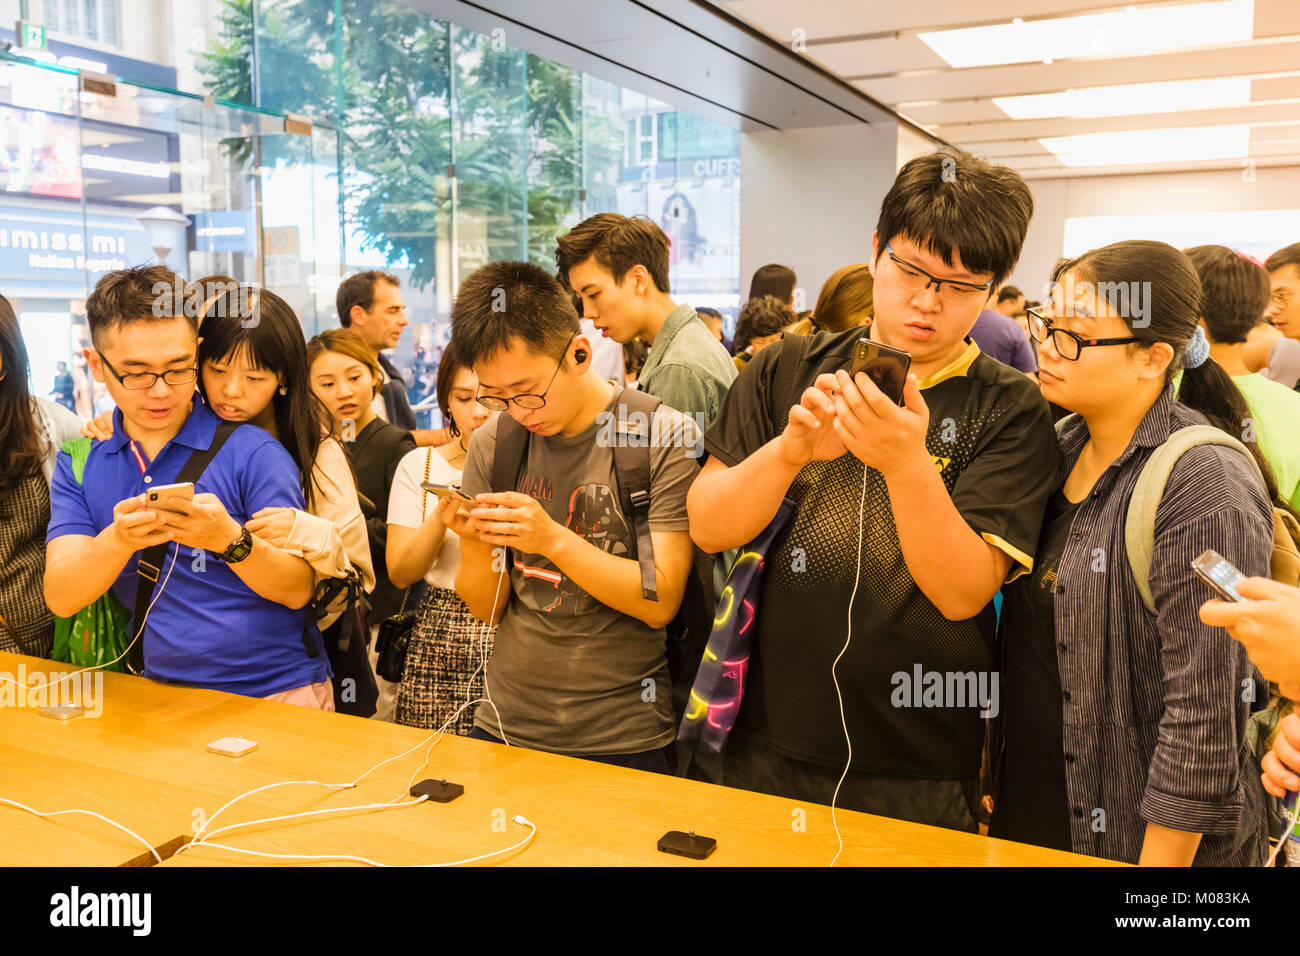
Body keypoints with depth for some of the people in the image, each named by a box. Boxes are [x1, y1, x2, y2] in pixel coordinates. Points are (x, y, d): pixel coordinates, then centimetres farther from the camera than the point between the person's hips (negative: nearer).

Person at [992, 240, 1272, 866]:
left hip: (1137, 837, -7)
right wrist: (989, 772, 8)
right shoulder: (1063, 450, 2)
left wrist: (1159, 862, -18)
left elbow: (1203, 716, -21)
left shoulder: (1203, 484, -20)